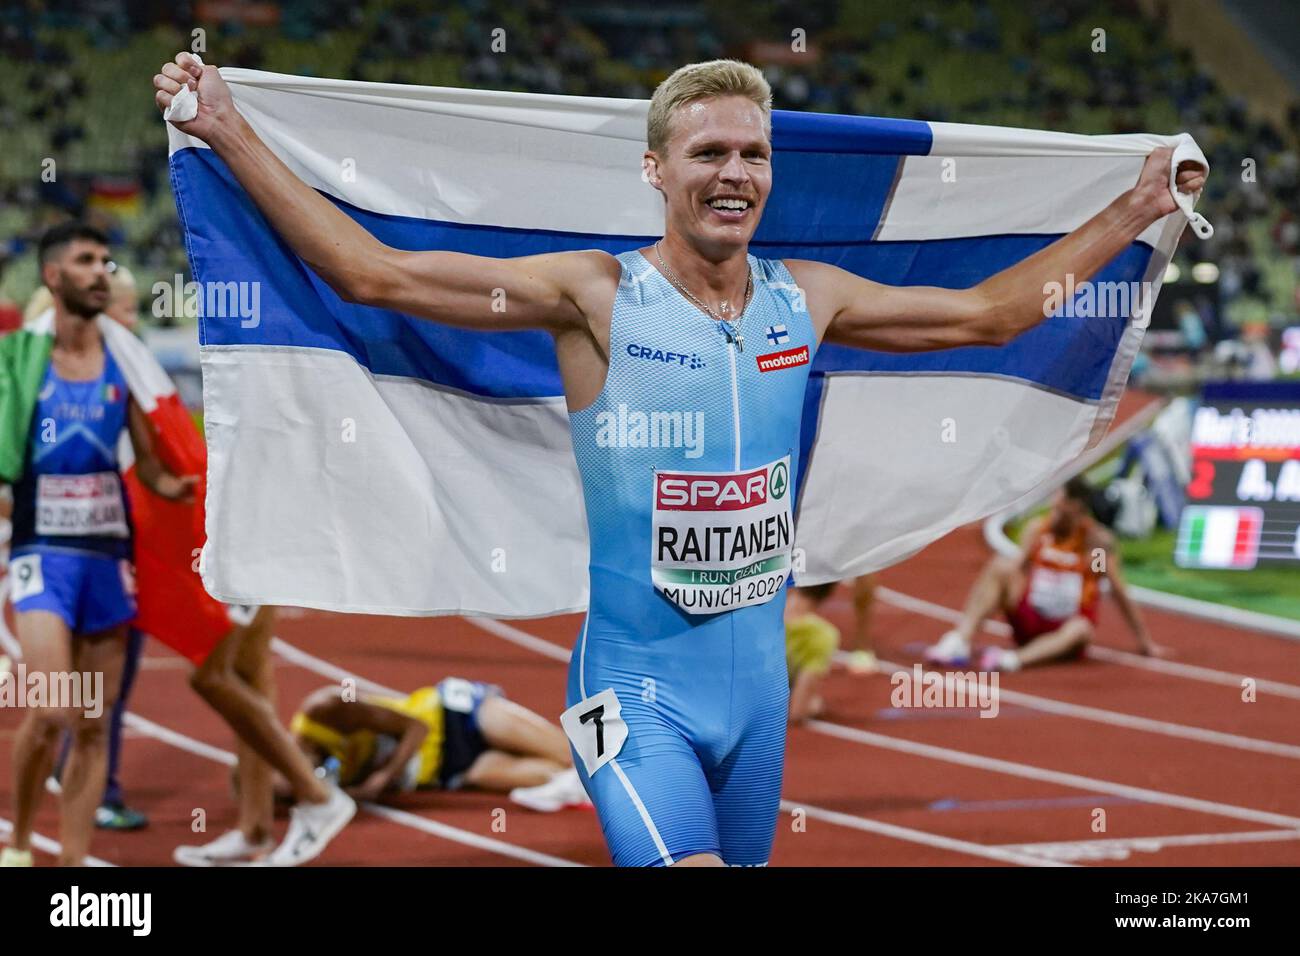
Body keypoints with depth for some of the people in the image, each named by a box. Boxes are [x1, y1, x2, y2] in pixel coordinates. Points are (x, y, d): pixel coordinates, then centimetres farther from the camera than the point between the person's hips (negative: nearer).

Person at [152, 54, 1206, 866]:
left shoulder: (806, 299, 6)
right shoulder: (596, 296, -7)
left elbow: (987, 312, 20)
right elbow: (373, 272, -10)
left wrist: (1136, 210, 22)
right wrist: (229, 132, -15)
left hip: (758, 686, 5)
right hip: (637, 686, -5)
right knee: (685, 862, -25)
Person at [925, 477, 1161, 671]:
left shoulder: (1097, 539, -10)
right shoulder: (1037, 529, -1)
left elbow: (1119, 592, -7)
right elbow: (1018, 567, -3)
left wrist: (1144, 642, -3)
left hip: (1065, 627, -2)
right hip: (1030, 622, 2)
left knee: (1080, 630, -38)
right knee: (1001, 566, -21)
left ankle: (1015, 659, -60)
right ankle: (960, 641, -36)